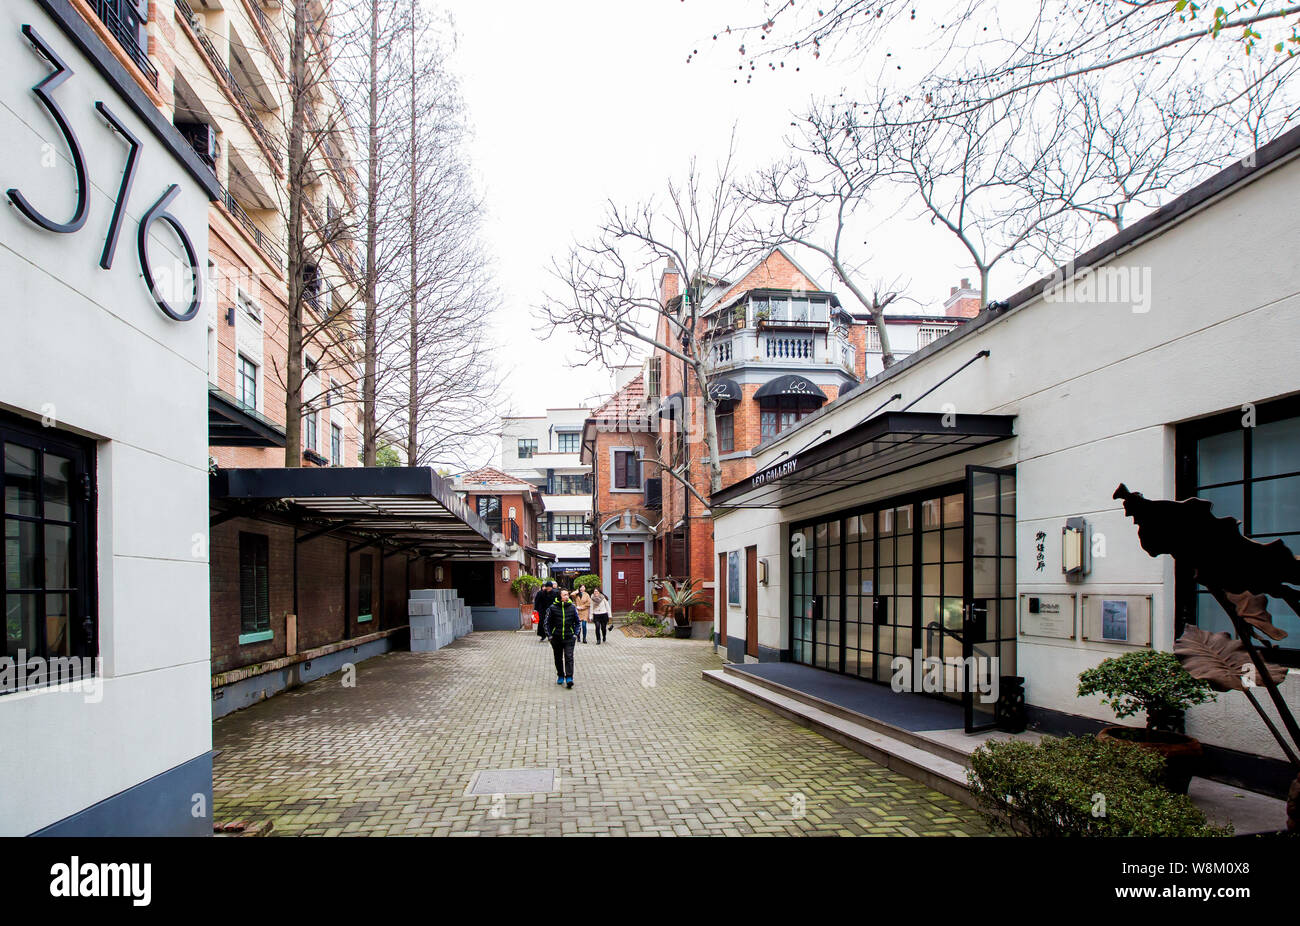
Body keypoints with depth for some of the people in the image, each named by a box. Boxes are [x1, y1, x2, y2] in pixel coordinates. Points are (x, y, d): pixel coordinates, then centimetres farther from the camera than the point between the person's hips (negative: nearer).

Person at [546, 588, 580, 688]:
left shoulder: (572, 607, 1)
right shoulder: (552, 608, -4)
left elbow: (577, 622, 11)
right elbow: (547, 622, 4)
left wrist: (575, 634, 2)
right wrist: (549, 635, -2)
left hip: (569, 638, -1)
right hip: (556, 638, 1)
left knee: (569, 657, -10)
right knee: (558, 658, 12)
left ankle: (569, 678, -11)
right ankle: (560, 676, 27)